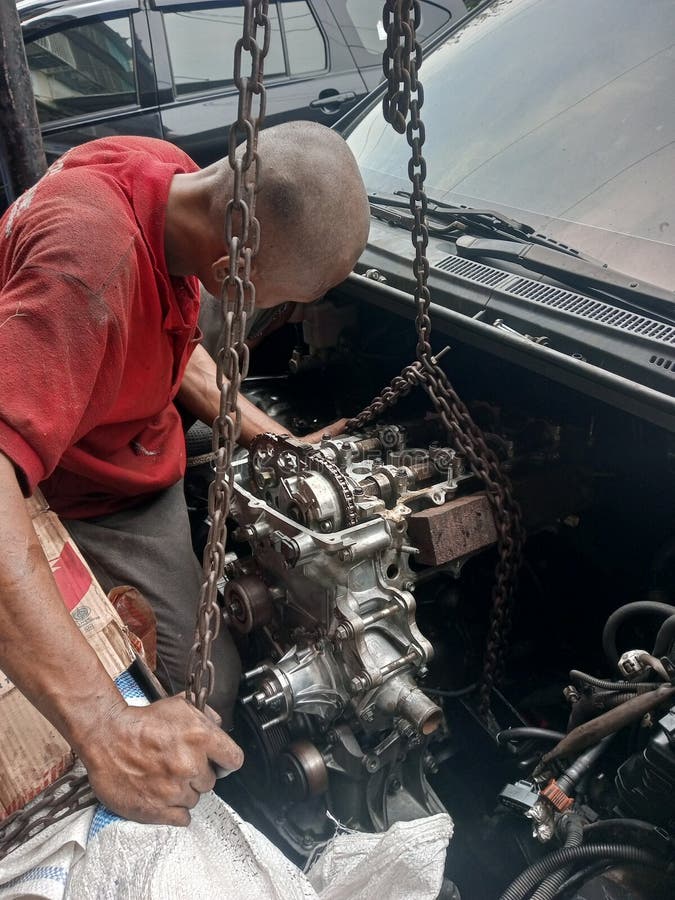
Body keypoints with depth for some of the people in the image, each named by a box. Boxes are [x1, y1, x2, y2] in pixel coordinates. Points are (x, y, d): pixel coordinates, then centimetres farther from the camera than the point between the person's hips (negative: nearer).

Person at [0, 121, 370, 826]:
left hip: (144, 474, 8)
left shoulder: (175, 179, -12)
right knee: (209, 689, -5)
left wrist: (279, 443, 4)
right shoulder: (93, 258, -41)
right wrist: (106, 727, -54)